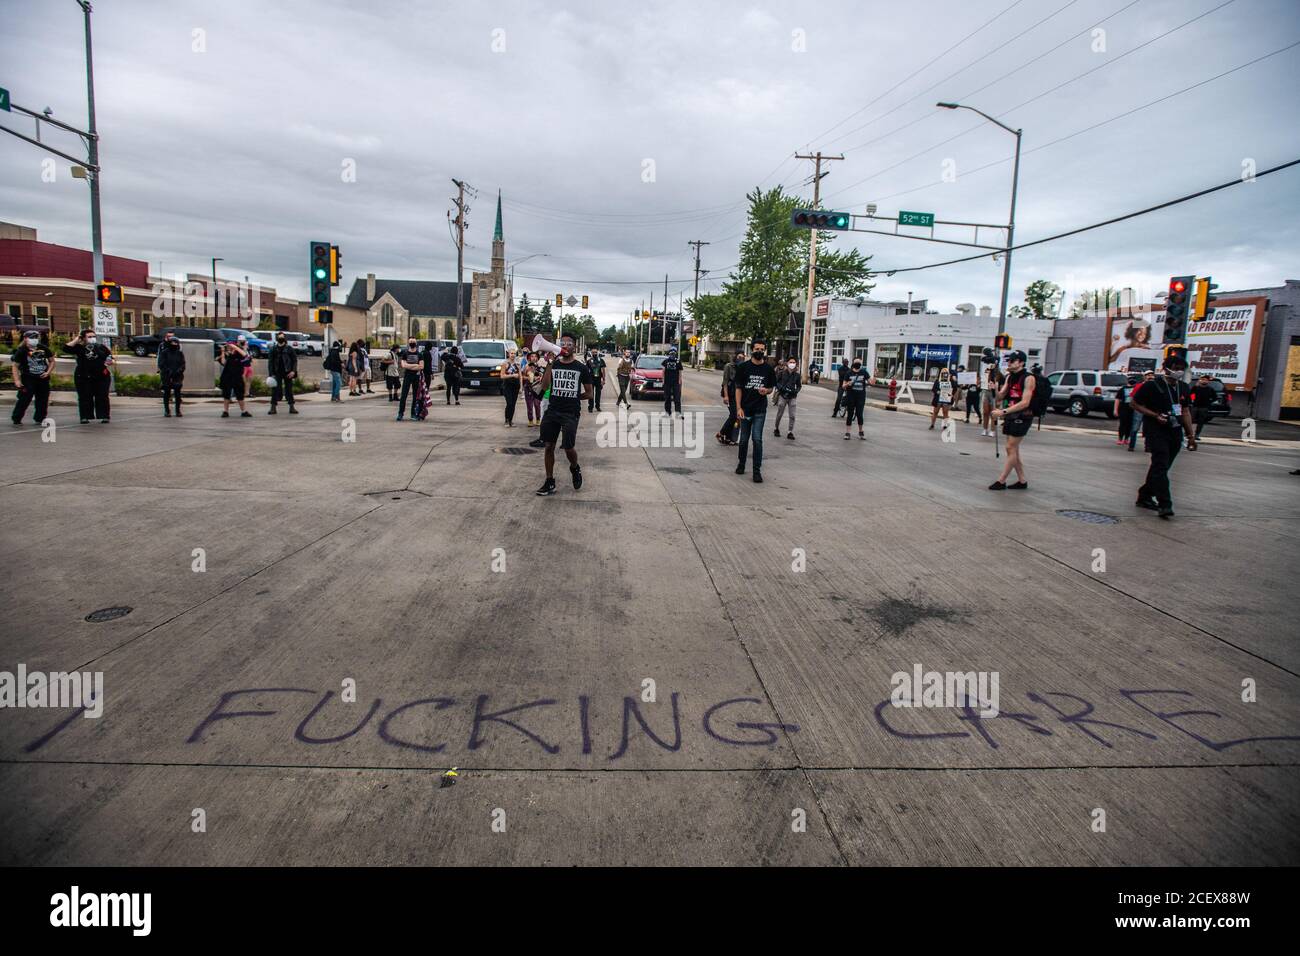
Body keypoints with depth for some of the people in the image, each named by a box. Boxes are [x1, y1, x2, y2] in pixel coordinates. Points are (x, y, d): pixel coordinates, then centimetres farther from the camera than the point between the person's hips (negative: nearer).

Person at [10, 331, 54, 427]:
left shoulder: (43, 348, 5)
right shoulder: (21, 351, -7)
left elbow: (51, 361, 15)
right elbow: (15, 366, -6)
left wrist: (48, 372, 0)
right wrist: (17, 380, -15)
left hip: (43, 378, 5)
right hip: (28, 379, -5)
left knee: (43, 400, 9)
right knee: (24, 399, -9)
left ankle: (39, 418, 22)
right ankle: (17, 420, 0)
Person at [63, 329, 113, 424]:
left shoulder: (102, 348, 10)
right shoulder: (80, 348, 5)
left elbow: (110, 358, 13)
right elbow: (66, 348, -8)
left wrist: (110, 362, -9)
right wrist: (77, 340, -2)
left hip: (101, 377, 0)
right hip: (83, 377, 0)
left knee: (102, 397, 0)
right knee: (84, 398, 2)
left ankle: (104, 417, 4)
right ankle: (85, 417, 6)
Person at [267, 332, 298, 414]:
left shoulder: (289, 349, 2)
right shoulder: (273, 349, 4)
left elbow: (295, 360, 3)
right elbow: (270, 362, 4)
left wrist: (293, 371, -10)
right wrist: (271, 374, -4)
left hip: (287, 373, 0)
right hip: (277, 373, 0)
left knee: (289, 390, 5)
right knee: (275, 390, 0)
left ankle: (291, 407, 12)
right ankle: (273, 407, 5)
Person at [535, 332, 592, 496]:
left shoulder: (581, 368, 2)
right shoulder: (553, 365, 7)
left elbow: (589, 393, 8)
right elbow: (545, 387, -7)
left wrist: (573, 397, -1)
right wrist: (550, 364, -12)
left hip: (571, 413, -3)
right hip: (552, 411, 3)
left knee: (568, 447, -9)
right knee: (549, 446, 3)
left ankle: (575, 468, 26)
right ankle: (549, 483, 14)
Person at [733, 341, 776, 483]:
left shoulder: (768, 369, 3)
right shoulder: (743, 367, -1)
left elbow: (771, 388, 13)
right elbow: (738, 388, -1)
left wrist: (766, 391, -12)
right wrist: (738, 408, -9)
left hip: (760, 410, 0)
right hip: (745, 409, 0)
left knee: (757, 439, -8)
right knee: (744, 439, 10)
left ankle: (757, 470, -3)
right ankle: (741, 463, 31)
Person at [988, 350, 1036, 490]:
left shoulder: (1028, 379, -13)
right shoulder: (1009, 377, 10)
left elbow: (1025, 403, -20)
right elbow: (1000, 397, 10)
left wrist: (1003, 411, -25)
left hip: (1022, 417, -8)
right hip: (1010, 416, 8)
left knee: (1011, 448, -6)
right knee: (1013, 450, 10)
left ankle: (1001, 481, -2)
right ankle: (1022, 481, 18)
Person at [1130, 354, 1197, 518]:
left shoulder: (1183, 388, 12)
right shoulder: (1151, 386, -7)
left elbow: (1185, 412, 17)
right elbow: (1136, 404, -3)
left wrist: (1190, 435, 14)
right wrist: (1156, 415, -15)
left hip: (1175, 432, 7)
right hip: (1156, 432, -7)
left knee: (1161, 467, 11)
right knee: (1160, 466, -15)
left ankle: (1144, 496, 23)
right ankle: (1164, 504, -19)